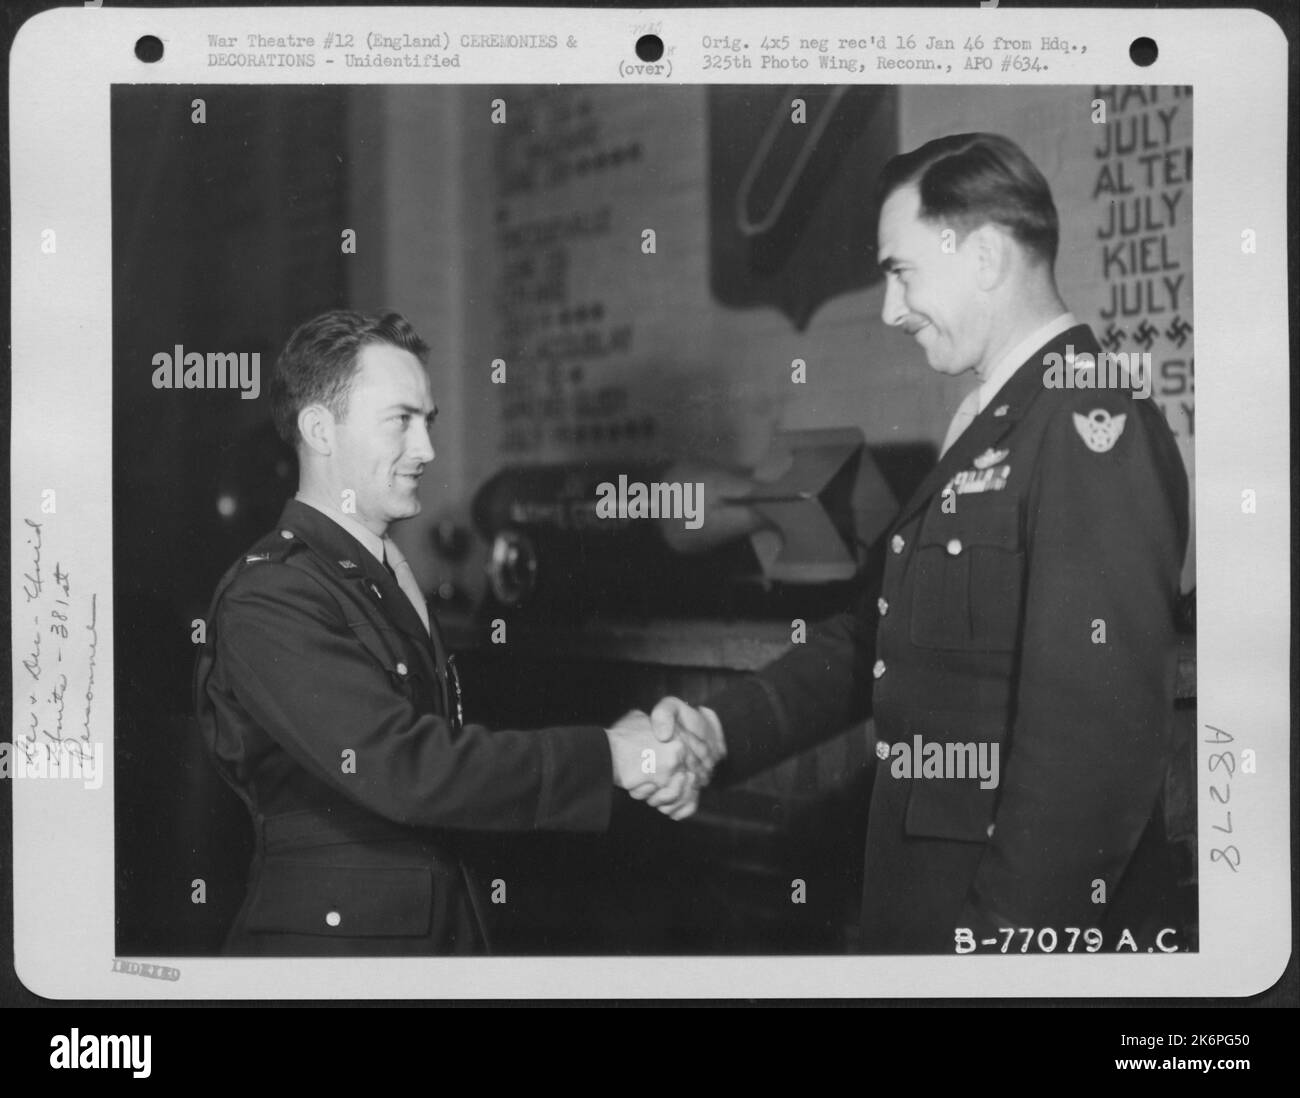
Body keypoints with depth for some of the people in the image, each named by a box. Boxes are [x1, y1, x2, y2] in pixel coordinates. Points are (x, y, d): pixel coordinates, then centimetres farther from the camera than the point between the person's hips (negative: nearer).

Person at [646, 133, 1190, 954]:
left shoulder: (1092, 427, -17)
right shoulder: (989, 430, 13)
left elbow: (1101, 736, -24)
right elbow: (885, 635, 13)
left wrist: (1006, 939, -23)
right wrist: (722, 731, 1)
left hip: (1018, 916, -9)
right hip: (924, 905, 9)